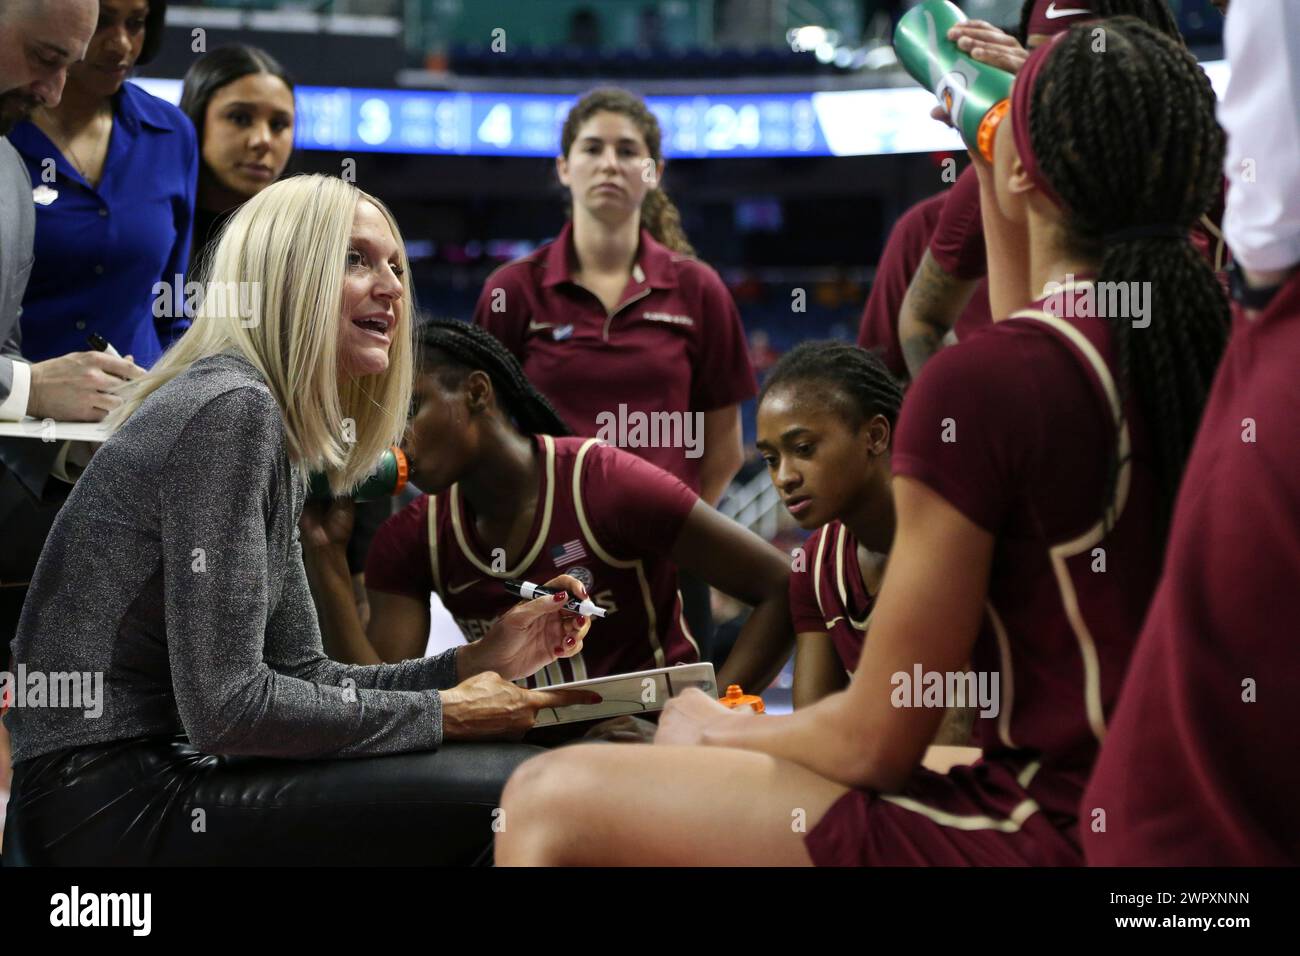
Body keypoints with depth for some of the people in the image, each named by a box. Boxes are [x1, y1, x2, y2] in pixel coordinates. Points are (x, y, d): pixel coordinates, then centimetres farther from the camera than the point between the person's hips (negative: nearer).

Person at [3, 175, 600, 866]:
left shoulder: (276, 427, 15)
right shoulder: (230, 408, -15)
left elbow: (300, 675, 16)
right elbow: (224, 707, -21)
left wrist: (477, 662, 5)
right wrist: (442, 715, -12)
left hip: (160, 773, 10)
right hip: (110, 803, -10)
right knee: (513, 790, -19)